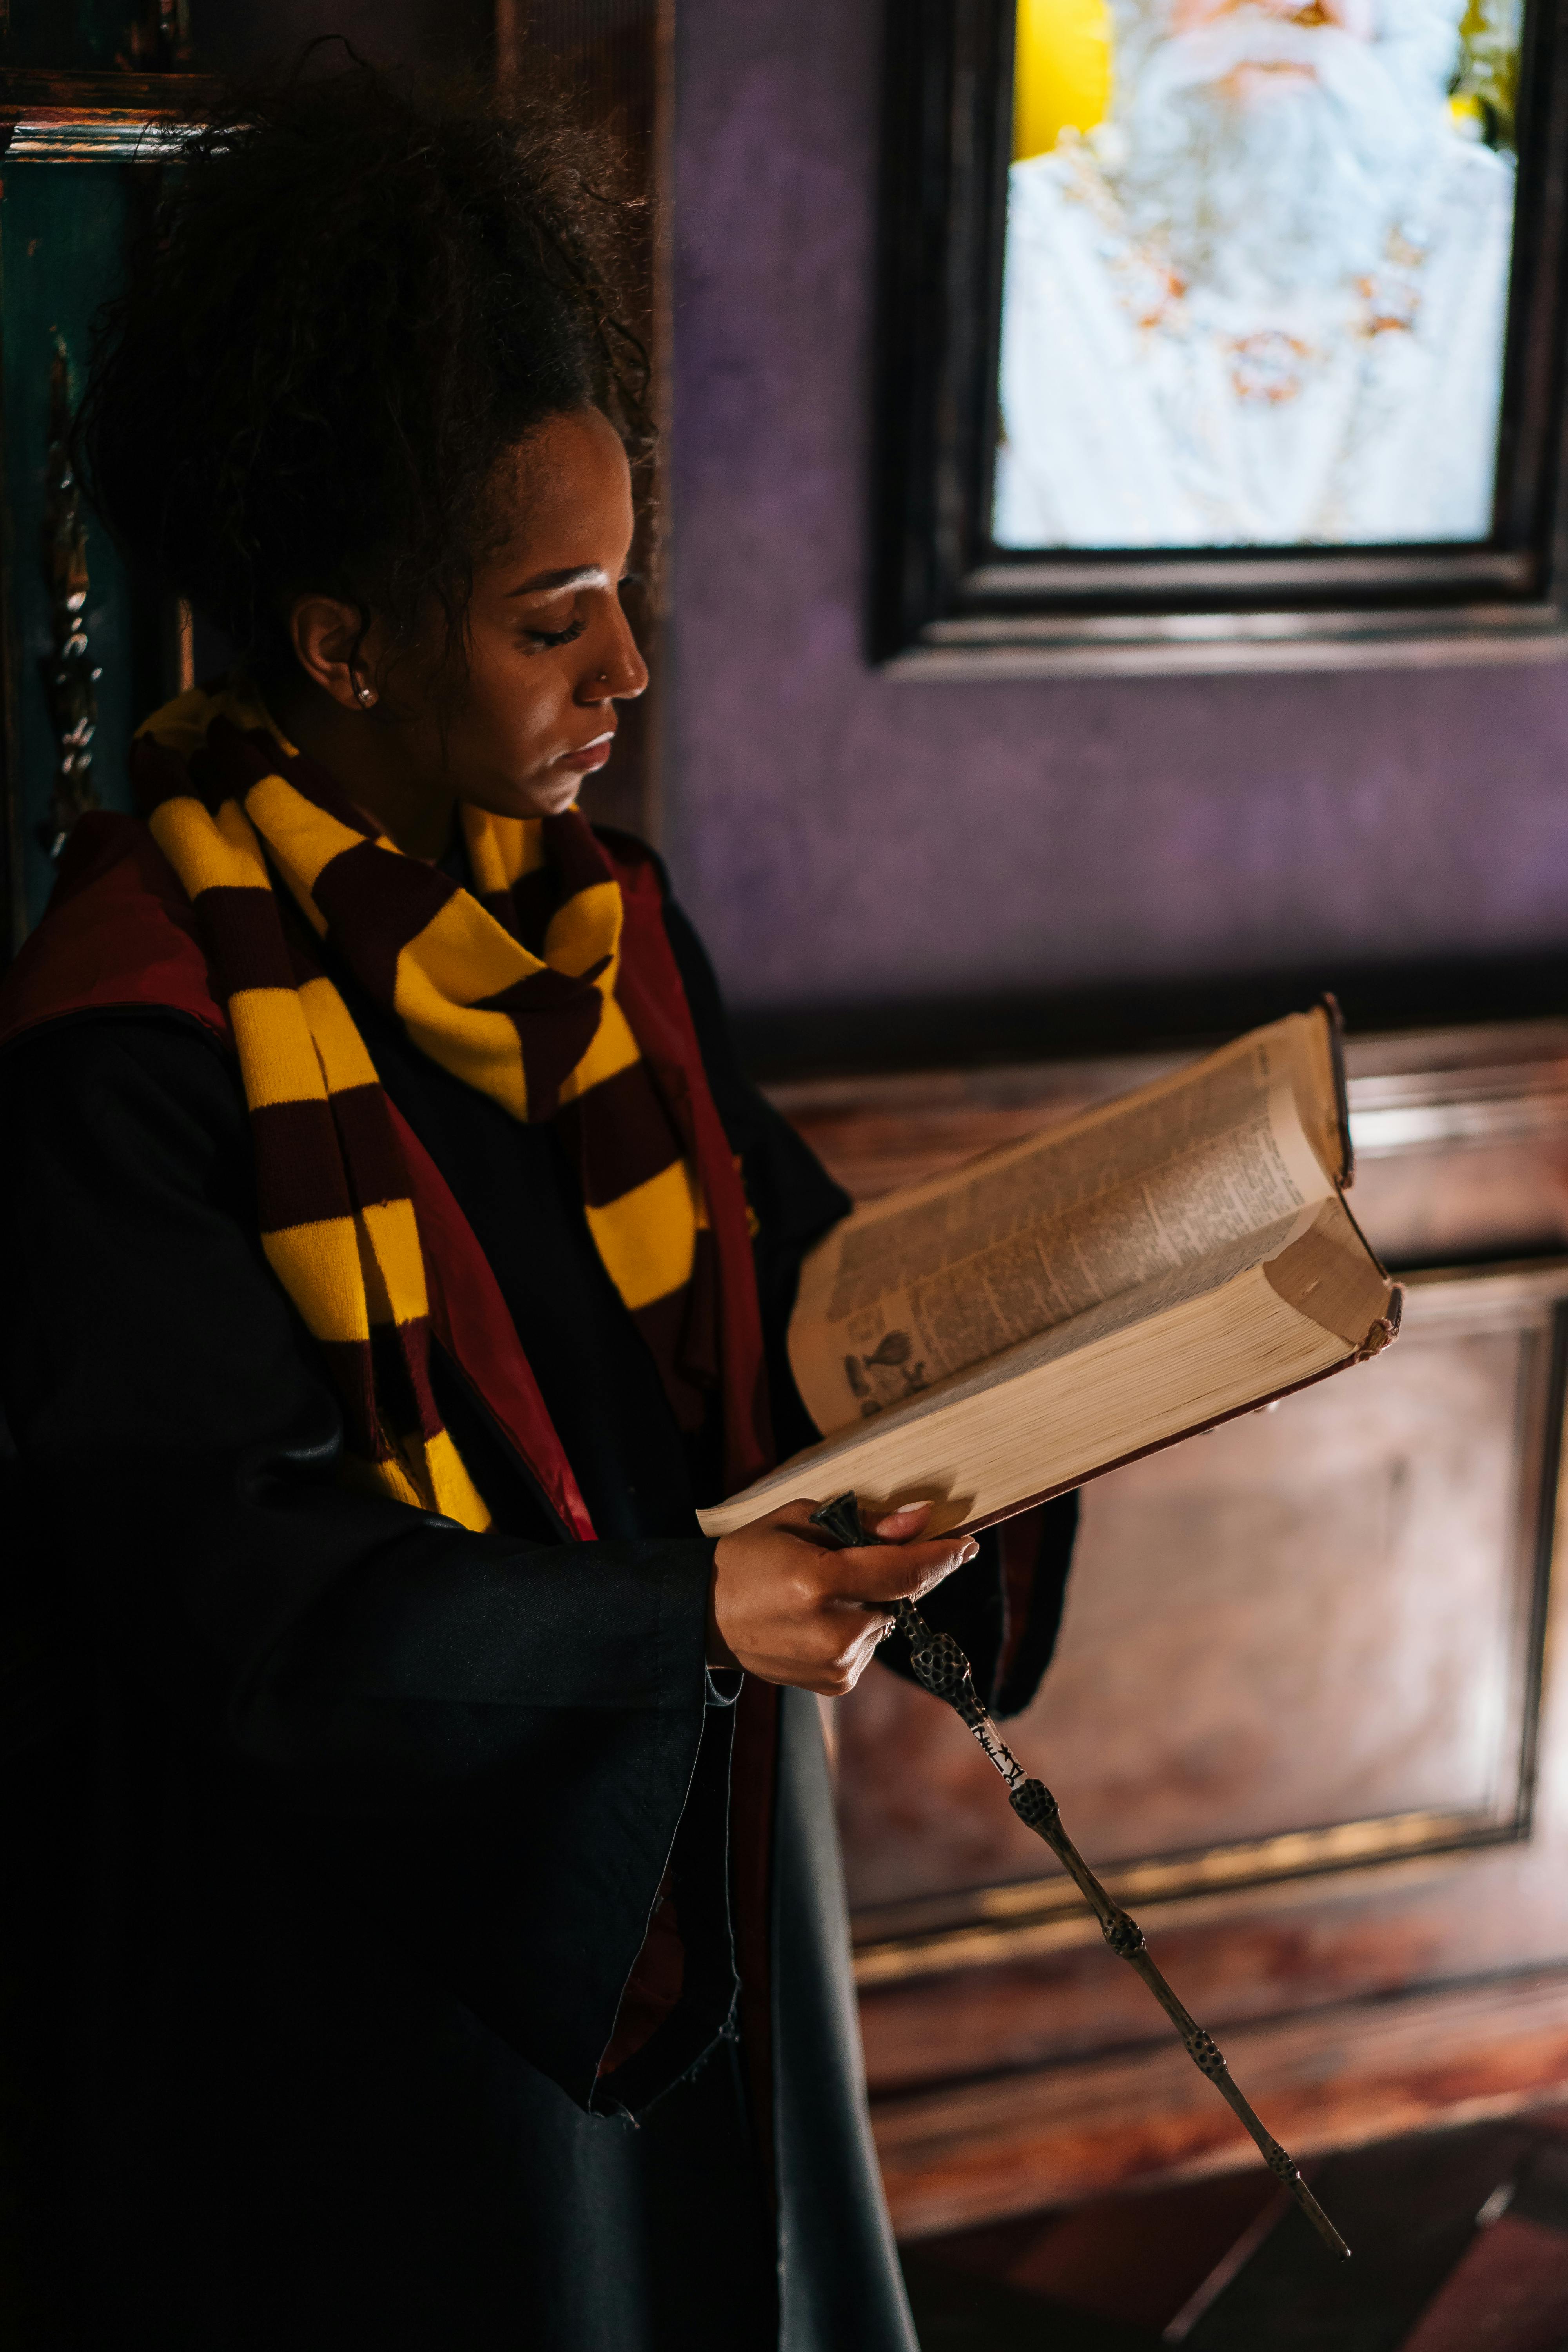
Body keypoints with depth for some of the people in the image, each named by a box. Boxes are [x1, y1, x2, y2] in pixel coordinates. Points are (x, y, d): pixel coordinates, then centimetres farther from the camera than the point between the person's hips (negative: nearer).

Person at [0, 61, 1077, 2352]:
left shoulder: (602, 916, 1)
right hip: (340, 1947, -6)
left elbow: (789, 1268, 3)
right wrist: (684, 1613, -26)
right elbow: (219, 1569, -24)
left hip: (677, 1865, 7)